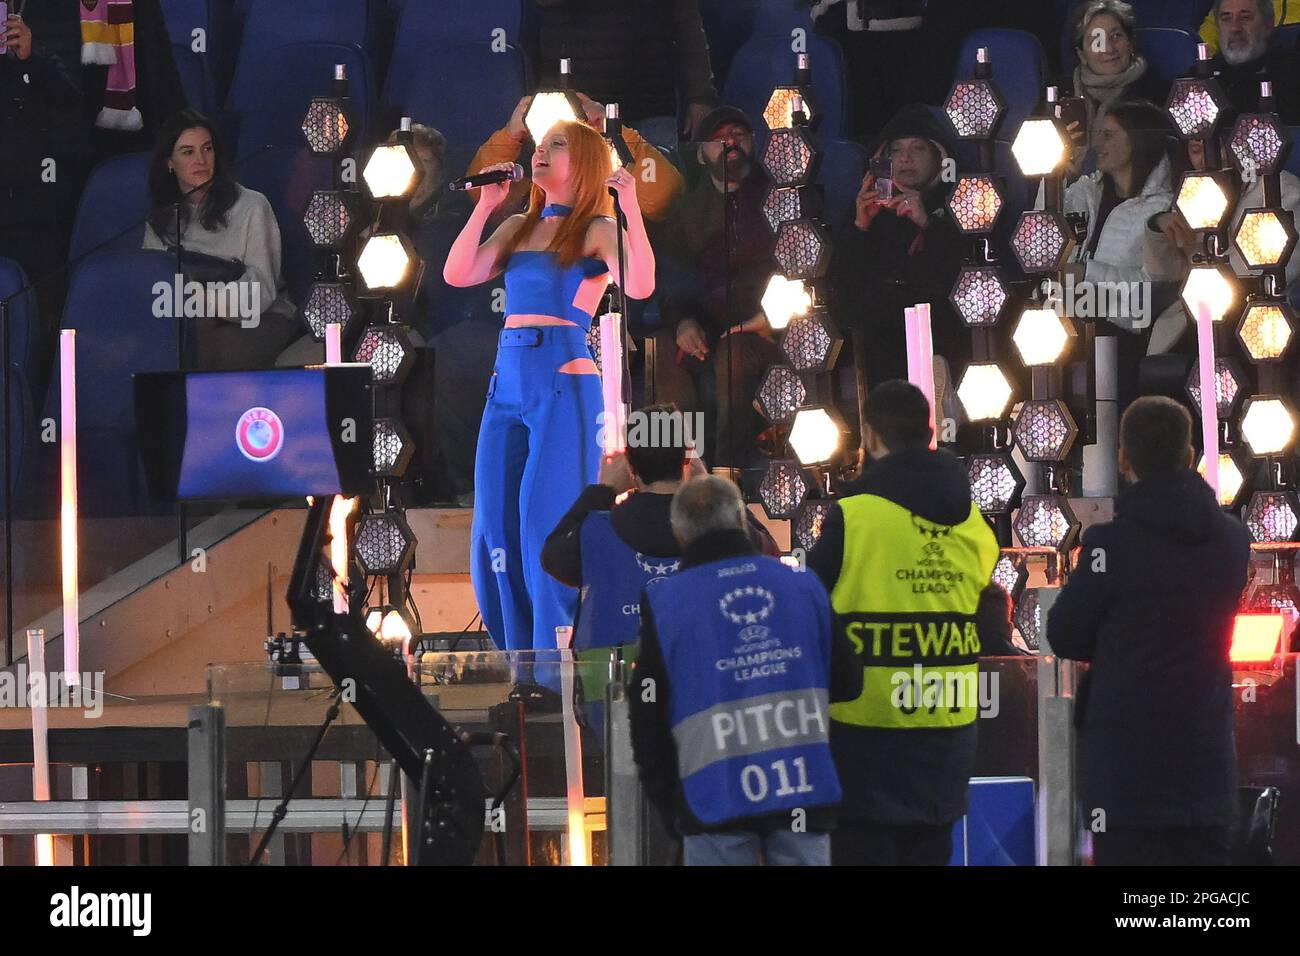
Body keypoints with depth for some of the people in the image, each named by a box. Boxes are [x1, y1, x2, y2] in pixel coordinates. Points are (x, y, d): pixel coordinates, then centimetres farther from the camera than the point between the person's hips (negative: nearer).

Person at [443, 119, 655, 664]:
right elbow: (458, 274, 7)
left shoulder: (598, 231, 0)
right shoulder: (518, 229, 18)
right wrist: (485, 206, 7)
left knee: (547, 524, -9)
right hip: (508, 385, 6)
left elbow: (639, 287, -17)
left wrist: (631, 210, -21)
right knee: (495, 531, 3)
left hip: (564, 384, -6)